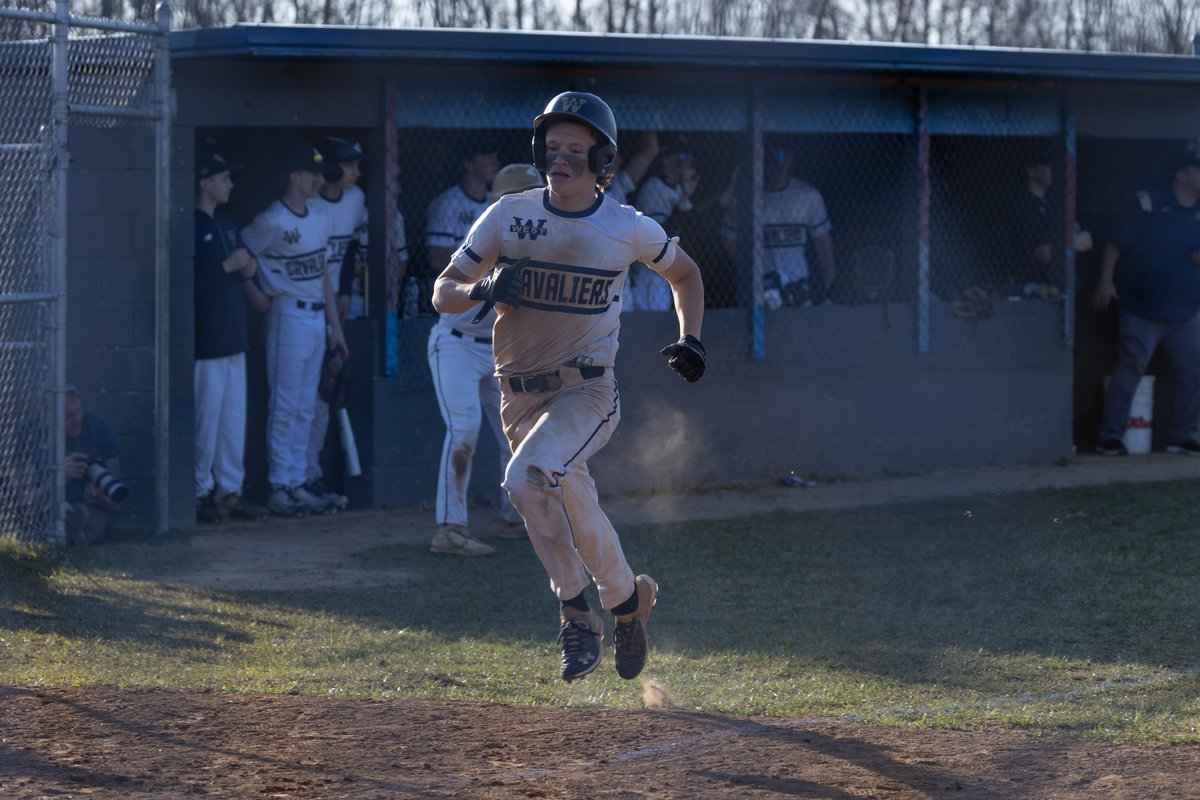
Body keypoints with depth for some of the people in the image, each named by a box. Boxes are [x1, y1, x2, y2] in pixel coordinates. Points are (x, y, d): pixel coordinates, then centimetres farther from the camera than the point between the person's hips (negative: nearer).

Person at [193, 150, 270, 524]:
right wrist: (228, 266, -21)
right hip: (206, 342, -9)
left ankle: (229, 490, 18)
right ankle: (201, 492, 3)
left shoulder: (225, 222, 15)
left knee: (234, 419, 12)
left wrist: (248, 267, 7)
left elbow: (243, 258, 28)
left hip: (233, 338, 9)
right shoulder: (193, 226, -13)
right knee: (206, 418, -5)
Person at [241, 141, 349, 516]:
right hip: (289, 316, -8)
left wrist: (334, 325, 17)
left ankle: (297, 483, 16)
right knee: (285, 406, -5)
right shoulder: (271, 222, -12)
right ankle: (278, 488, -1)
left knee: (306, 408, 10)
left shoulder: (320, 220, 13)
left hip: (317, 317, 8)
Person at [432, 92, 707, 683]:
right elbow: (443, 293, 1)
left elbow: (684, 274, 15)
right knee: (573, 505, 9)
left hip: (587, 391, -4)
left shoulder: (629, 228, -5)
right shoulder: (507, 217, -3)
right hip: (520, 396, 4)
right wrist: (482, 290, -21)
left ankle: (575, 608, -9)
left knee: (528, 478, -27)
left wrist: (689, 340, 1)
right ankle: (628, 599, 34)